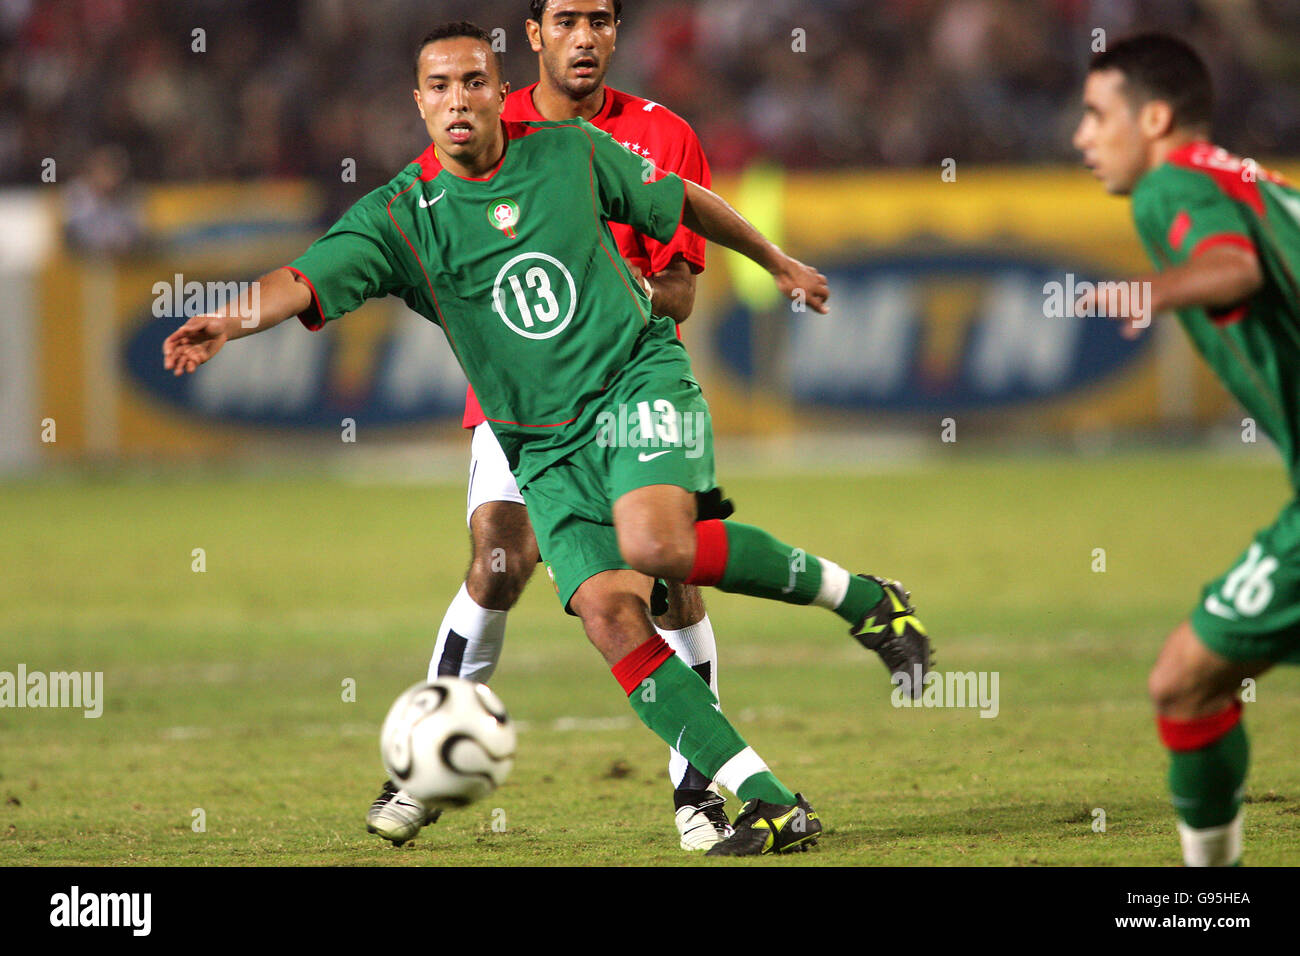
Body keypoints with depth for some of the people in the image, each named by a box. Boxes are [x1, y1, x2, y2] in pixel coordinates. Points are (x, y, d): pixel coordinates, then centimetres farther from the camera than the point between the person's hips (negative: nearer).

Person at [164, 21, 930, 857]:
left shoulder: (570, 155, 0)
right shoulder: (400, 215, -3)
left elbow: (685, 202, 16)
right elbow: (309, 280, -18)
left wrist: (778, 263, 28)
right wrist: (232, 321, -38)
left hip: (641, 379, -2)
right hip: (545, 445, 2)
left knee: (653, 543, -31)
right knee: (608, 610, -16)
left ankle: (858, 594, -10)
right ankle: (771, 804, -12)